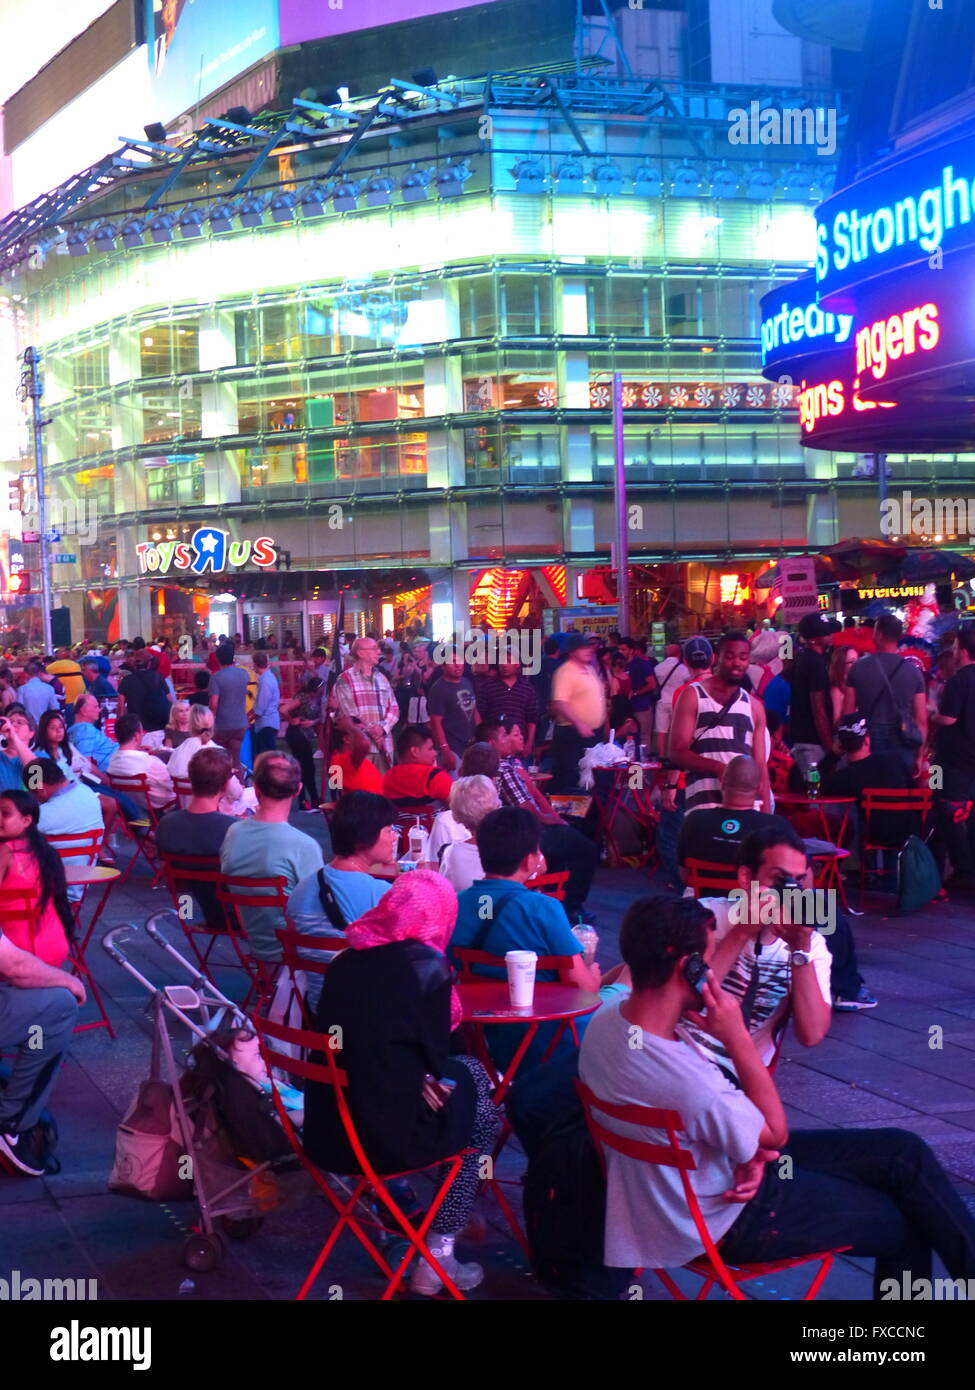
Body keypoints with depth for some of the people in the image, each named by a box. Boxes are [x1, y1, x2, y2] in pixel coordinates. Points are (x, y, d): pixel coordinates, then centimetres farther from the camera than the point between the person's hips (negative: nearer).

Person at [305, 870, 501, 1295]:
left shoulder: (346, 960, 5)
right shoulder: (427, 966, -12)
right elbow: (436, 1056, -4)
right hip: (392, 1134, -6)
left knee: (468, 1072, 27)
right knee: (485, 1115, 23)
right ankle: (437, 1259, 18)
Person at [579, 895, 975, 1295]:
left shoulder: (607, 1017, -15)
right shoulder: (688, 1082, -40)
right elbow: (775, 1133, -18)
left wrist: (750, 1153, -9)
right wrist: (737, 1036, -23)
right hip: (731, 1218, -8)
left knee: (904, 1152, 9)